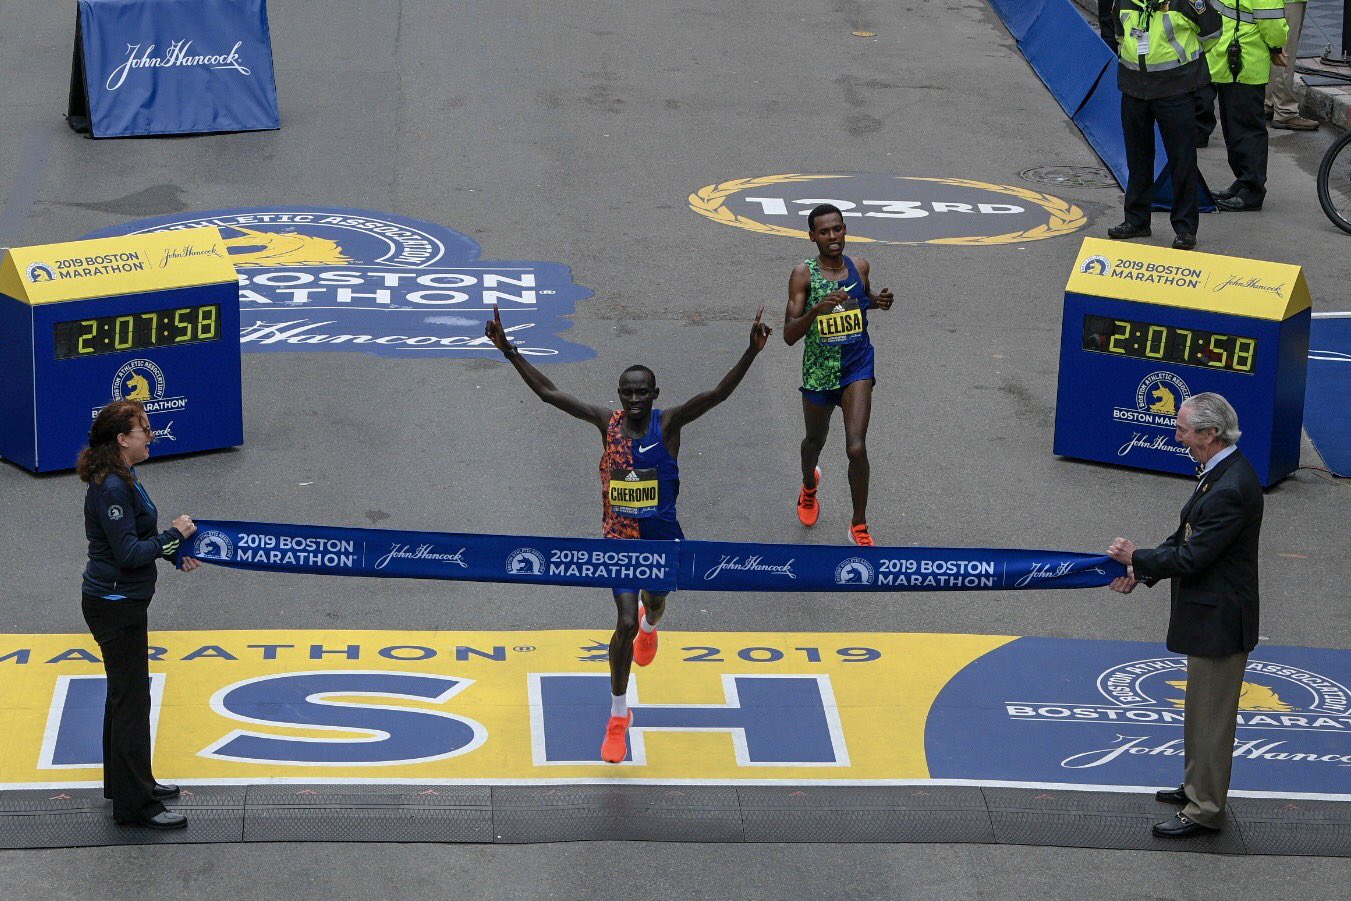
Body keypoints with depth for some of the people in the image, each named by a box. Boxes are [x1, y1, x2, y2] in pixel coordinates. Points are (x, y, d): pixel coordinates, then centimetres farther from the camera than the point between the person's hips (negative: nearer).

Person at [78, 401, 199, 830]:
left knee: (125, 693, 21)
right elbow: (129, 553, -26)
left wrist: (172, 553, 9)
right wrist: (174, 535, -16)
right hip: (116, 605, -10)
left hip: (123, 601, 10)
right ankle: (135, 804, 0)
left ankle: (127, 781, 34)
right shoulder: (111, 488, -24)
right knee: (131, 700, -5)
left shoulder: (122, 479, 7)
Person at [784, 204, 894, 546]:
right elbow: (789, 335, -18)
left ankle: (859, 526, 0)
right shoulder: (803, 274, -13)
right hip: (819, 369, 0)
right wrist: (816, 309, -34)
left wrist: (879, 301, 0)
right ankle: (809, 487, 59)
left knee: (856, 448, -15)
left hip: (857, 366, 0)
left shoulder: (859, 267, -2)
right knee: (815, 441, 23)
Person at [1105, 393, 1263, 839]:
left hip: (1218, 623, -10)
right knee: (1204, 712, 23)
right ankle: (1199, 788, 37)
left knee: (1210, 715, 1)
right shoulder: (1221, 473, 6)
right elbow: (1188, 537, 13)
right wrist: (1141, 571, 5)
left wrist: (1136, 559, -11)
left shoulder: (1230, 488, -27)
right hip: (1211, 617, 10)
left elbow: (1192, 556, -24)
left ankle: (1204, 810, 10)